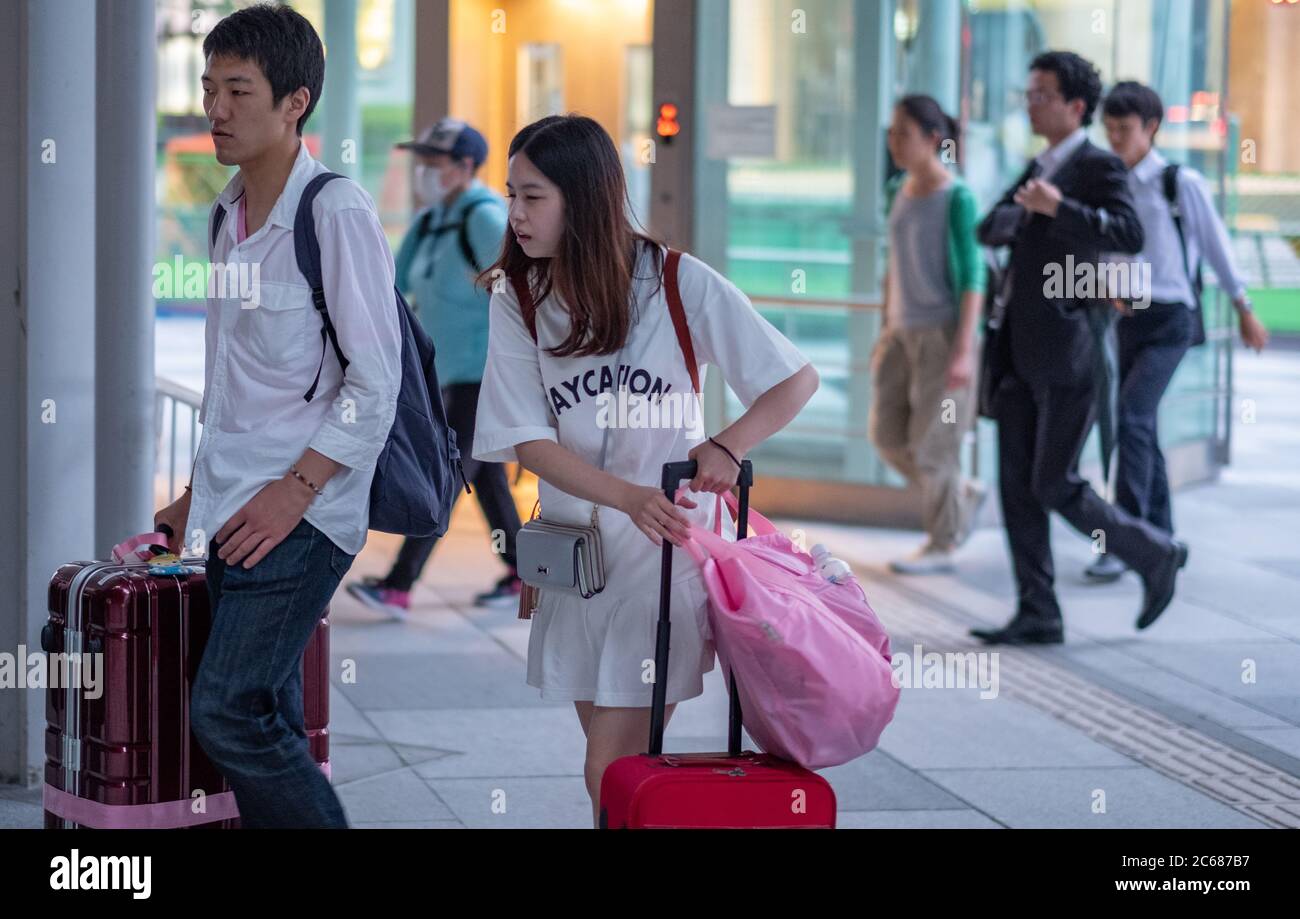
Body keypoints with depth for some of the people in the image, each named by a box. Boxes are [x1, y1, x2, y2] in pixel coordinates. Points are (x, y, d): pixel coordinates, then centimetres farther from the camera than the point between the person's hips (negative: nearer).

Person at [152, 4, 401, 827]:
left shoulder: (338, 211, -11)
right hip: (233, 512, 8)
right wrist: (200, 493, 21)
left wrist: (294, 489, -17)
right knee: (268, 728, 8)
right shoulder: (228, 214, 14)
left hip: (302, 512, -8)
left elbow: (376, 380, -14)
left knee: (228, 712, -16)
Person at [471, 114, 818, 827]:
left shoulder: (677, 283, -10)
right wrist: (630, 497, -25)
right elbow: (529, 441, -9)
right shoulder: (516, 304, -3)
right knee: (614, 767, 11)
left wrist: (726, 446, -24)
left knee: (613, 777, -11)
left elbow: (797, 379, -6)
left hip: (667, 551, -4)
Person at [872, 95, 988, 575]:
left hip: (945, 333, -7)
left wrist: (963, 350, -19)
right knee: (888, 433, 6)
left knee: (932, 440, -3)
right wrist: (885, 332, 14)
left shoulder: (958, 199, -14)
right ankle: (963, 495, 25)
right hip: (905, 333, 7)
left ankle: (941, 544, 10)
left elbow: (972, 278, -15)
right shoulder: (899, 191, 6)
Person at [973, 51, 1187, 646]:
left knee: (1055, 487, -7)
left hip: (1069, 356, -8)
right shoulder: (1038, 171, 19)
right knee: (1016, 485, 3)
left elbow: (1130, 236, -24)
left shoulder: (1099, 168, -8)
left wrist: (1060, 209, -33)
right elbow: (989, 231, 16)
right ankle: (1037, 615, 6)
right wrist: (1025, 215, -3)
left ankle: (1155, 555, 13)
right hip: (1021, 357, 8)